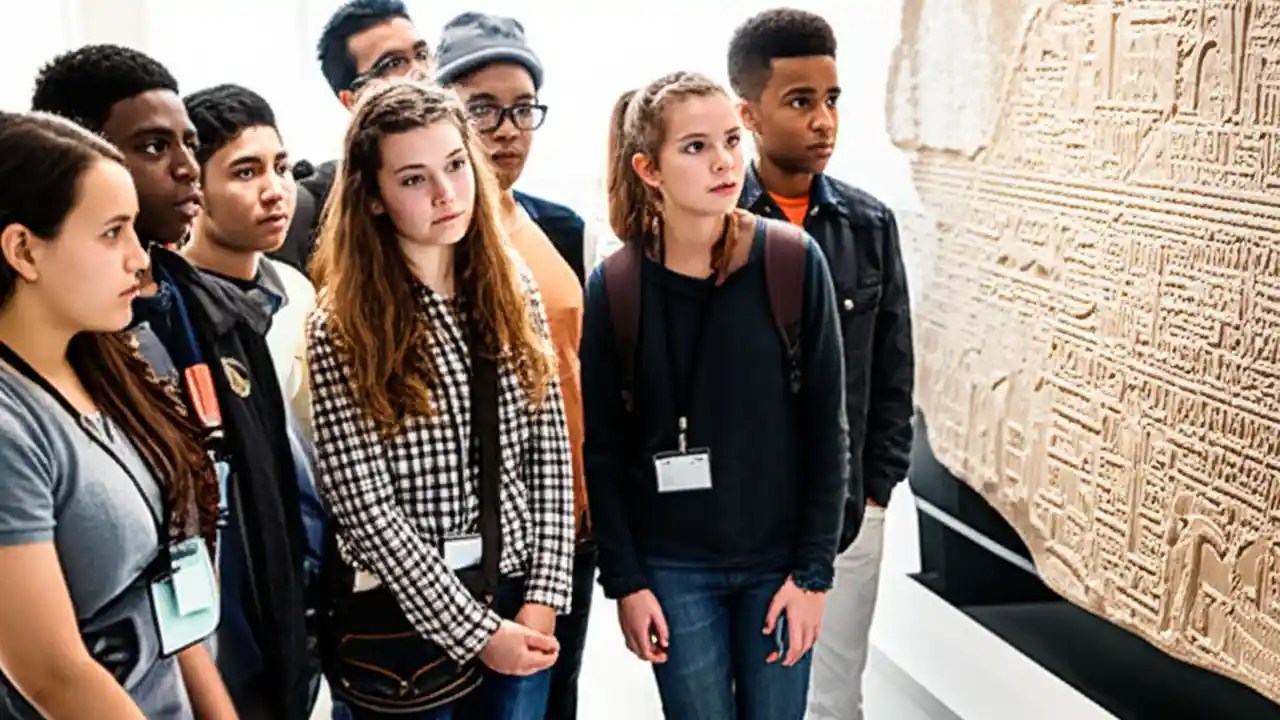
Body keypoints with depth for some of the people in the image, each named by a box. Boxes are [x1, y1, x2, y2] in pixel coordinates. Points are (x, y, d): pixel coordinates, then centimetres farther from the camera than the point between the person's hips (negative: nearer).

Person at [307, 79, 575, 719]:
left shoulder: (514, 292, 1)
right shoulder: (343, 325, -12)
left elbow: (551, 454, 2)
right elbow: (365, 508, -15)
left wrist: (543, 595, -5)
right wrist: (475, 630, -15)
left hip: (519, 599, 4)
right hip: (406, 613, -3)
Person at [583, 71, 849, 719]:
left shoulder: (793, 262, -8)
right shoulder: (615, 287, -7)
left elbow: (825, 429, -4)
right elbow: (604, 448, -1)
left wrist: (813, 571, -5)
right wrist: (624, 581, -3)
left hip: (779, 558, 0)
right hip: (673, 568, 0)